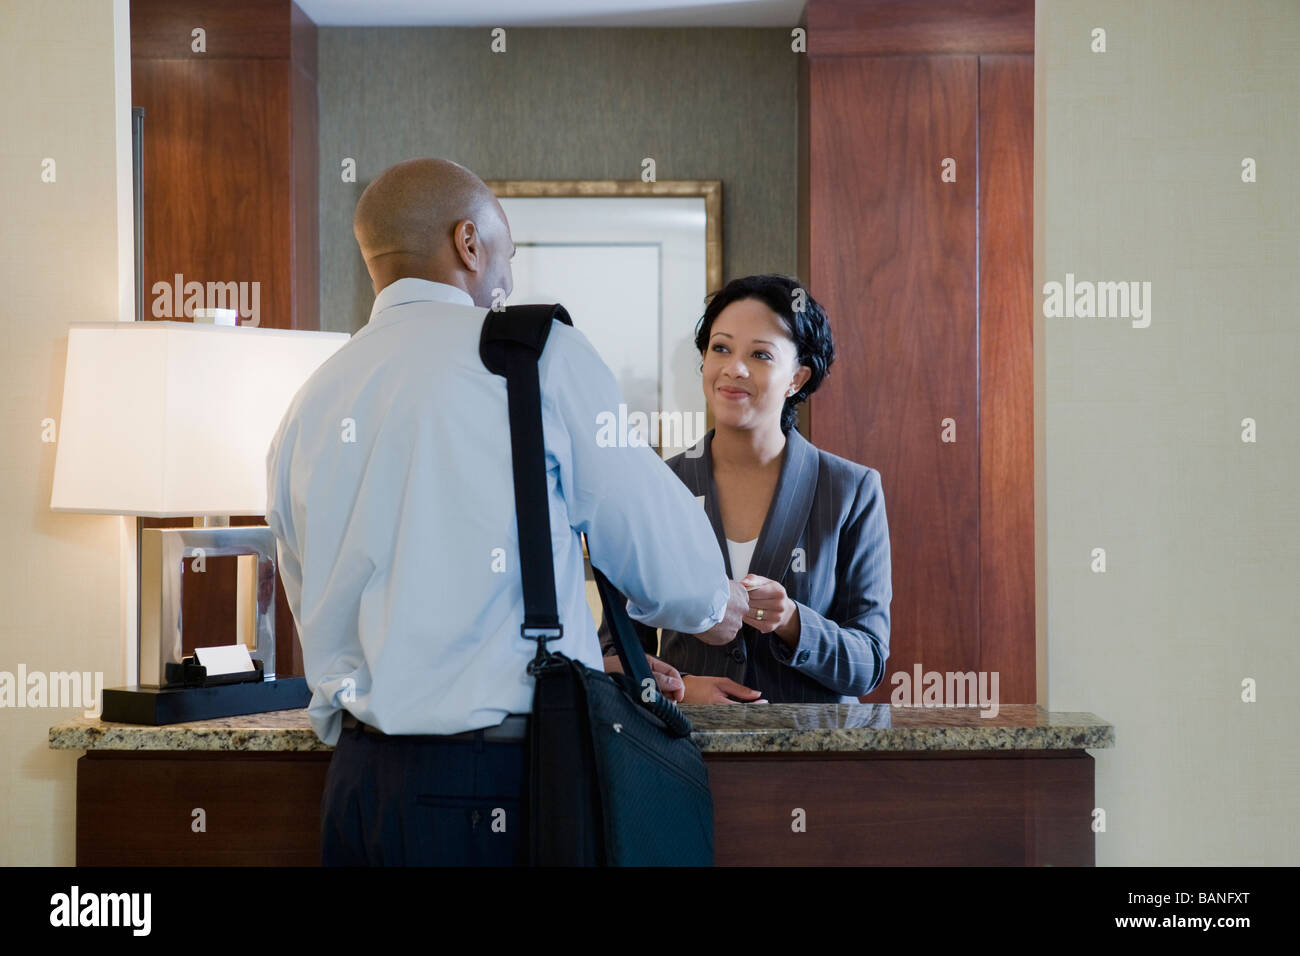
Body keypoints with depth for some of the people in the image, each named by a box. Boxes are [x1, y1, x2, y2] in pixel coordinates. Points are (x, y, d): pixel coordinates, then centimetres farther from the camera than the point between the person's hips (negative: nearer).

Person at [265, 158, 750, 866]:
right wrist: (711, 605, 25)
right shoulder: (539, 350, -6)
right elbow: (657, 542, -1)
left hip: (355, 782, 6)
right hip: (501, 784, -5)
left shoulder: (306, 408, 9)